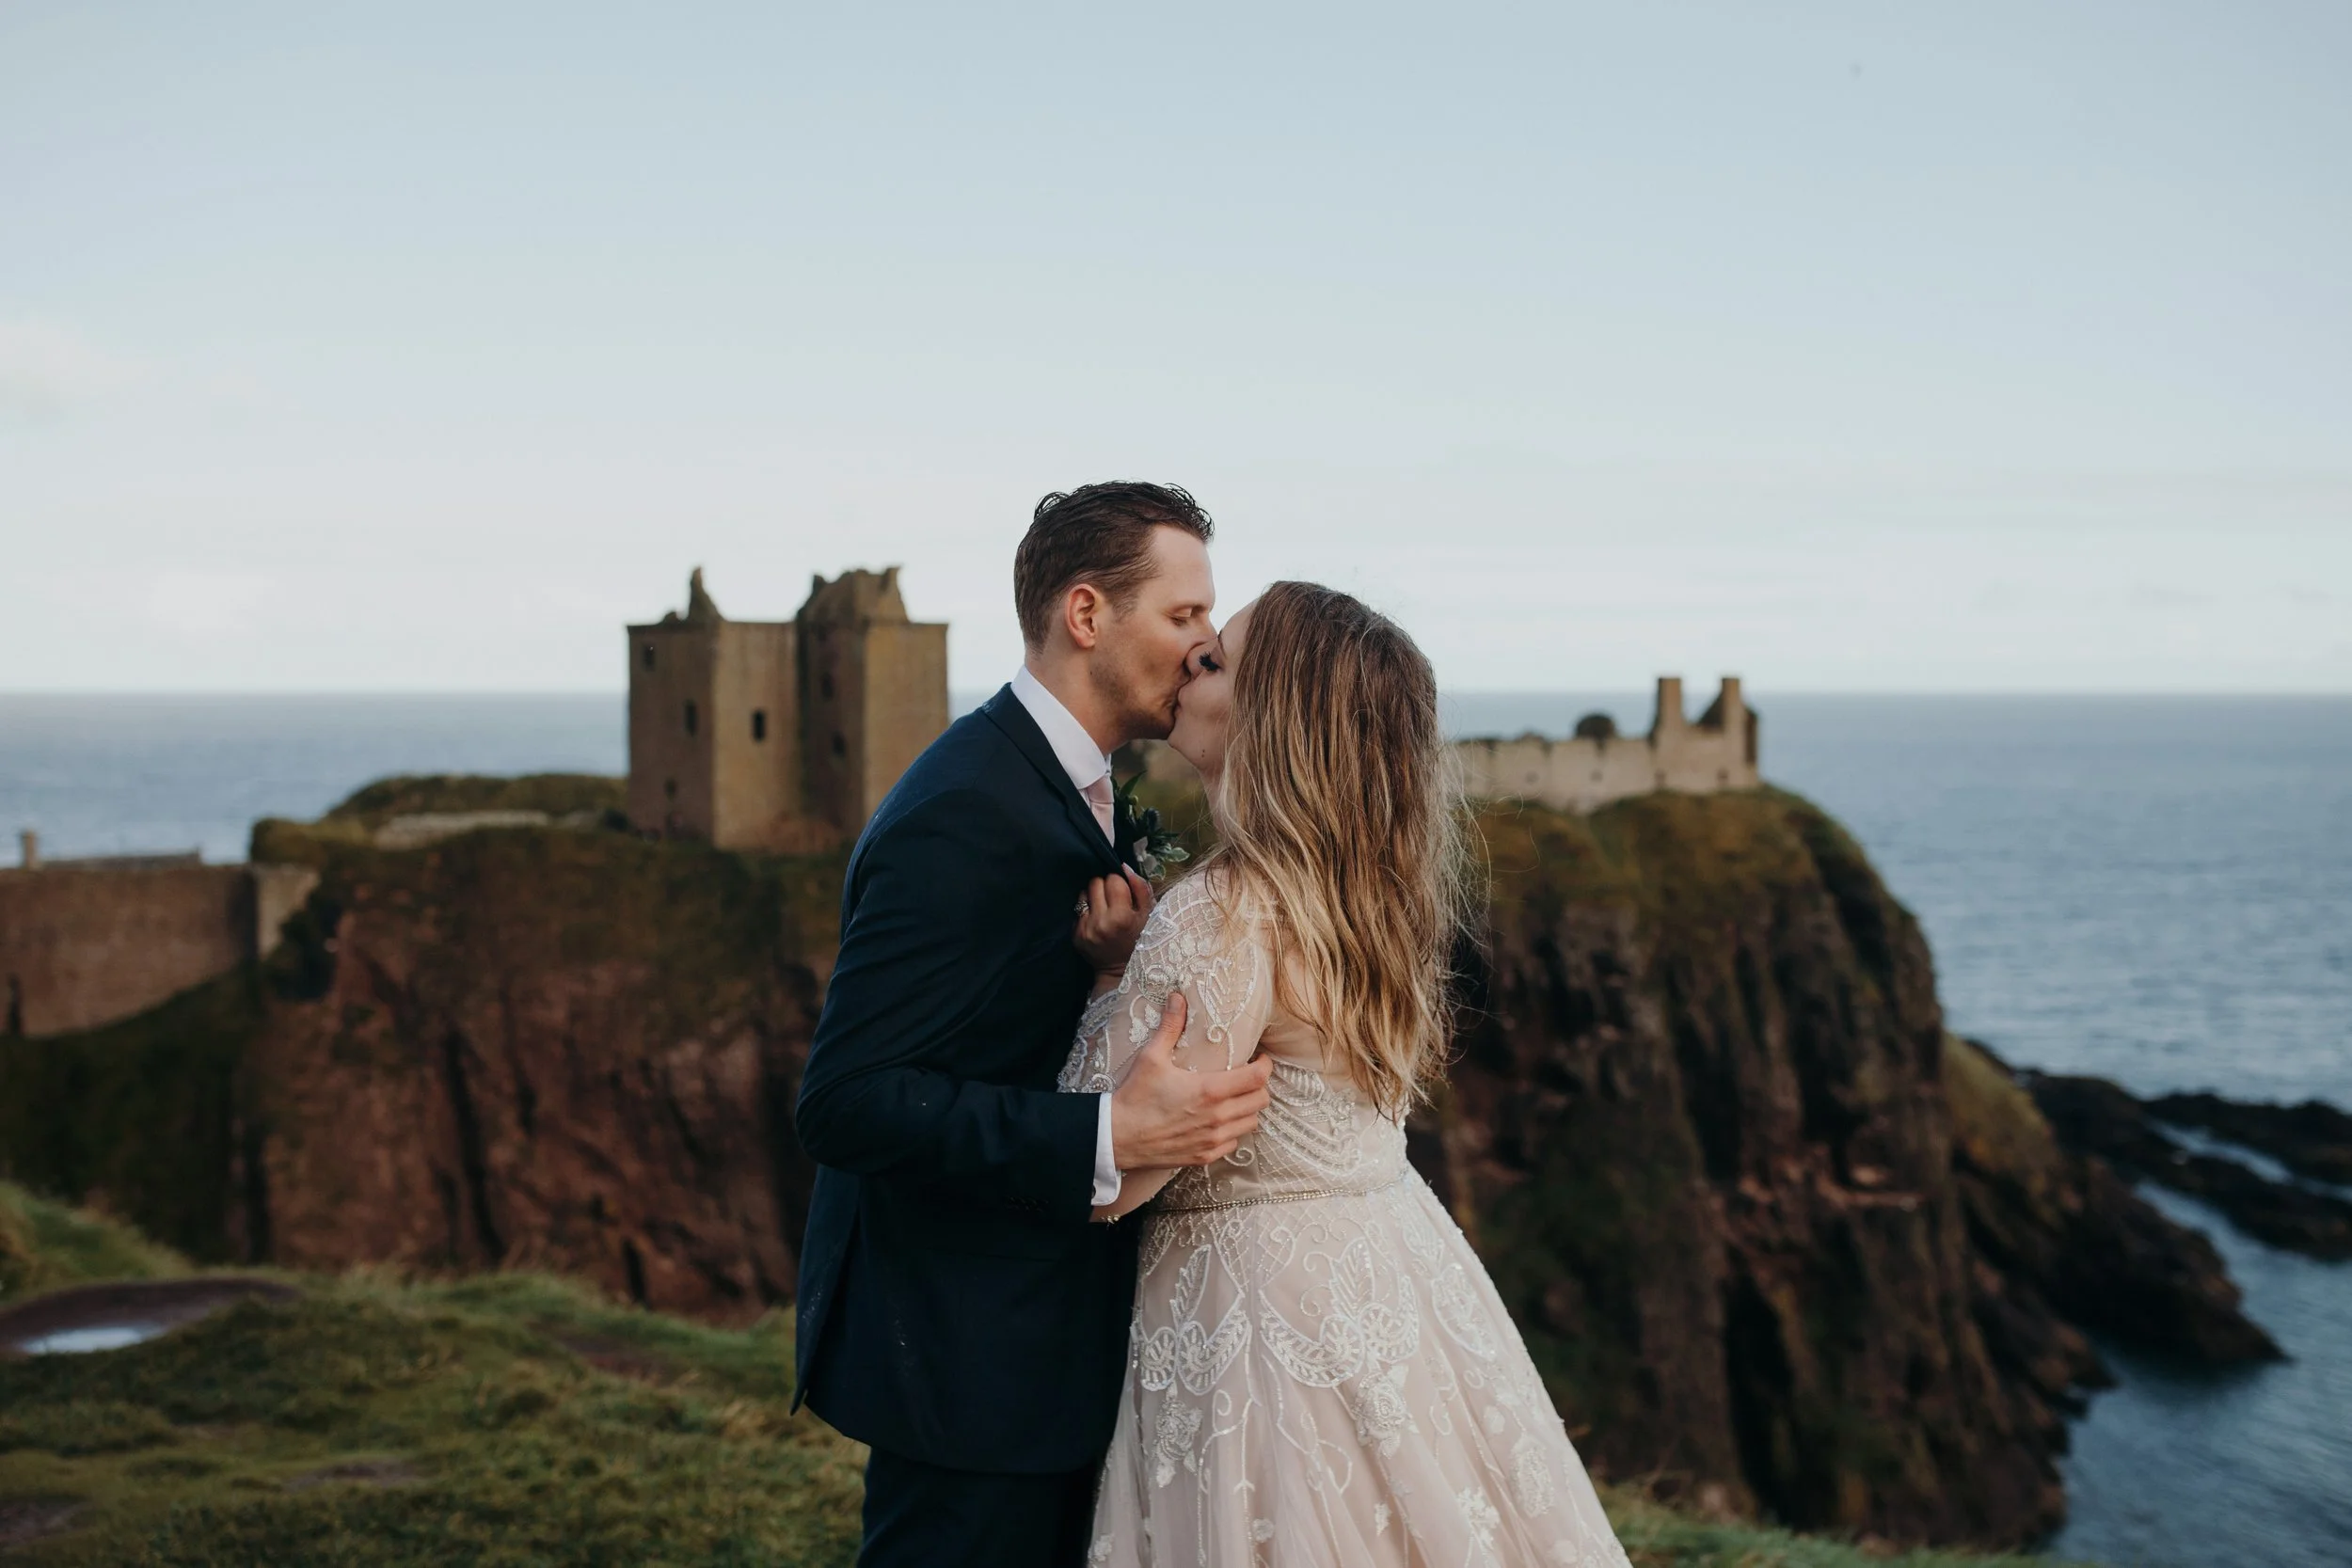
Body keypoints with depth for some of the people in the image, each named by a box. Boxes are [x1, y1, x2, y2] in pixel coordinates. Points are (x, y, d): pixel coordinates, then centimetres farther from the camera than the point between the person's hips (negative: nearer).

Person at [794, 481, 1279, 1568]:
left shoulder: (1073, 787, 8)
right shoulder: (961, 818, -23)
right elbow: (845, 1102, -27)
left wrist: (1130, 964, -12)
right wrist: (1112, 1136, -34)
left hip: (1056, 1330, 10)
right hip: (967, 1350, -10)